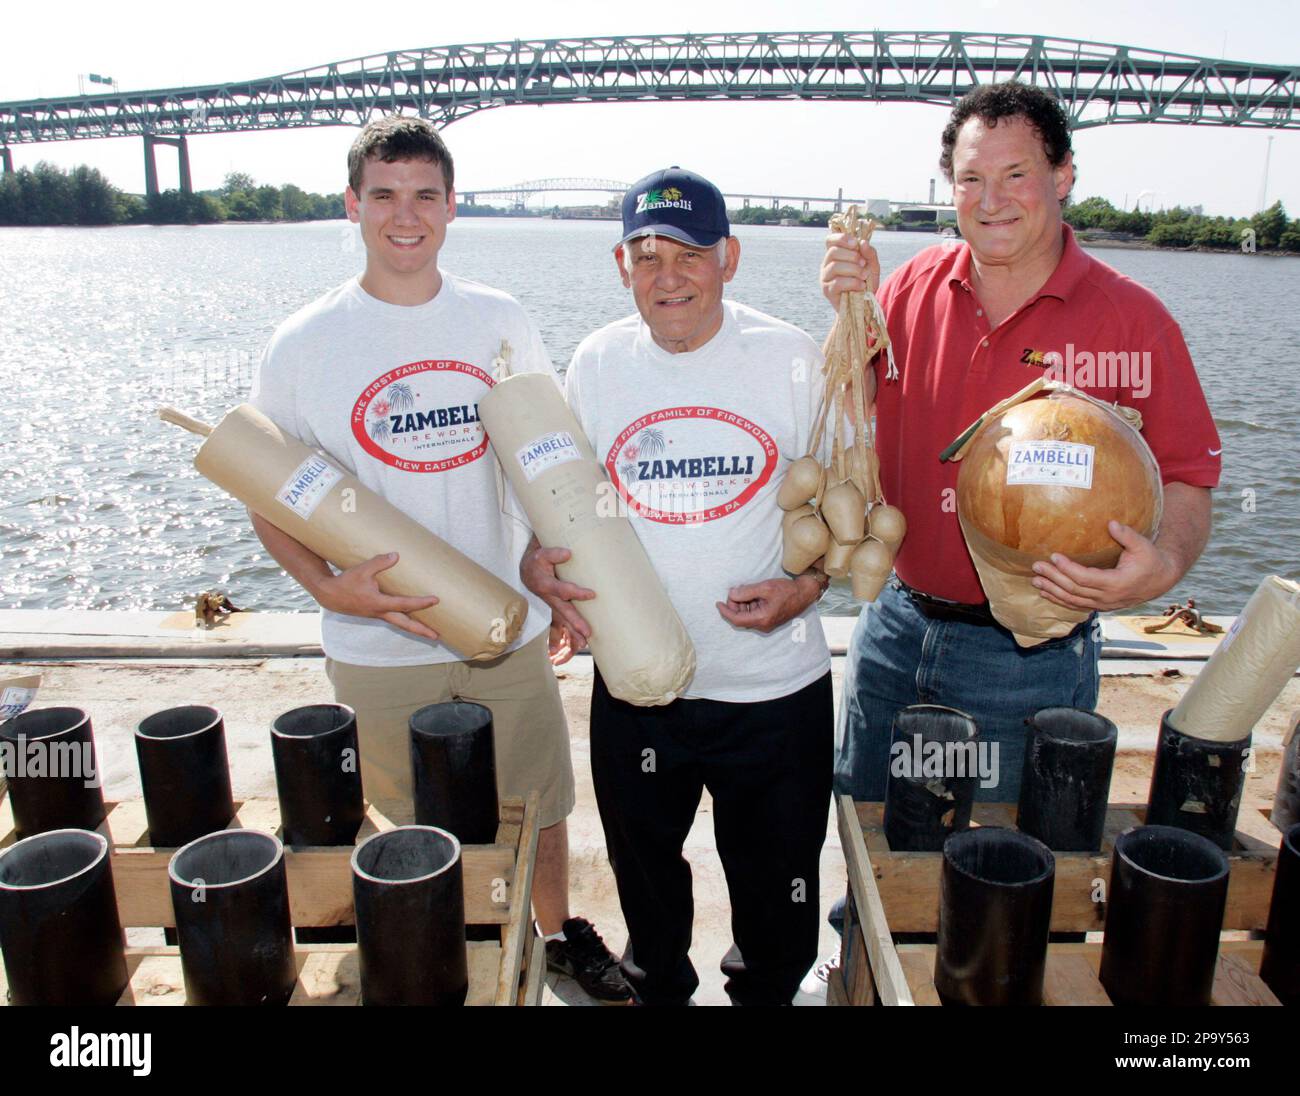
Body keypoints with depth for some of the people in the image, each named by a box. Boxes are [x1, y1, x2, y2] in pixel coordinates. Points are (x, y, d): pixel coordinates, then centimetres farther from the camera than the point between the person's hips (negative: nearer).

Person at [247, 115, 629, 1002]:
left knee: (540, 805, 17)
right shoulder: (302, 346, -5)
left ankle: (561, 931, 44)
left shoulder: (501, 323, 2)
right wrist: (330, 588, -18)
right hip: (379, 649, -2)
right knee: (415, 831, 14)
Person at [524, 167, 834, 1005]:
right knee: (646, 875, 23)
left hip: (775, 684, -2)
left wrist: (807, 586, -18)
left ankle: (765, 990, 47)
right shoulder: (597, 364, -1)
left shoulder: (790, 357, -7)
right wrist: (539, 563, -12)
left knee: (776, 887, 17)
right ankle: (658, 987, 52)